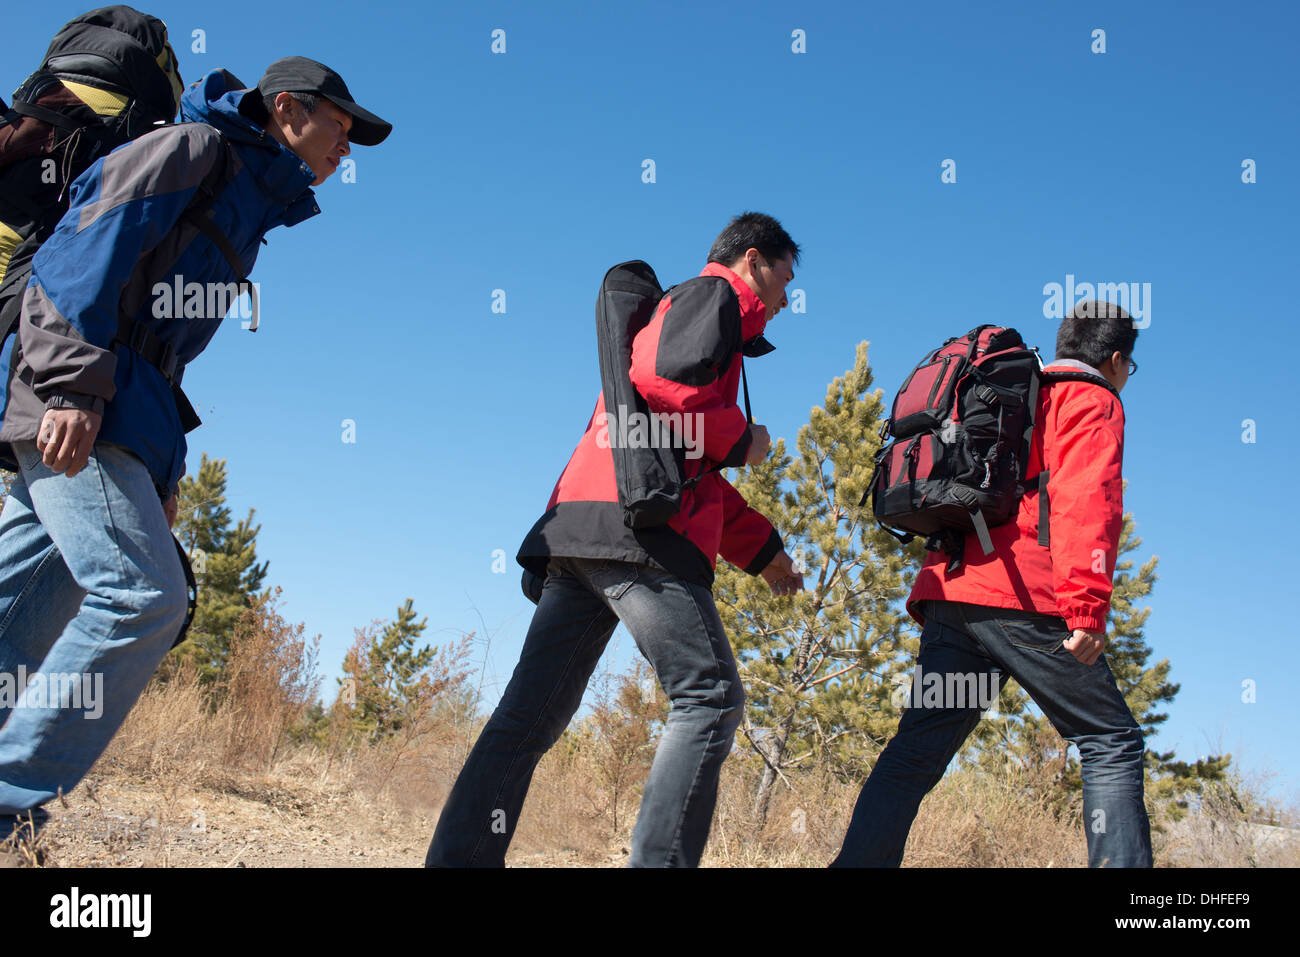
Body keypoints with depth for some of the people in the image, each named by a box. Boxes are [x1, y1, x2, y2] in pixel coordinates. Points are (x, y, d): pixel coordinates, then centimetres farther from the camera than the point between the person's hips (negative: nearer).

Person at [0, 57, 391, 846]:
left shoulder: (246, 211, 29)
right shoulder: (199, 147, 3)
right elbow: (87, 246, -12)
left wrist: (161, 466, 19)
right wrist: (75, 383, -23)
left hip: (110, 406, 9)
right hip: (71, 402, -9)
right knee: (142, 596, -17)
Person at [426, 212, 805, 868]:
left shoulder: (682, 308, 36)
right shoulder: (714, 294, 8)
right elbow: (662, 377, -15)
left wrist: (761, 549, 30)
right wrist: (741, 440, -1)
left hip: (576, 529, 9)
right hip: (639, 525, -9)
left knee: (531, 714, 5)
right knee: (711, 696, -7)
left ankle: (457, 858, 3)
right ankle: (659, 859, -16)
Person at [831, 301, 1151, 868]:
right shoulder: (1093, 402, 7)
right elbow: (1086, 499, -11)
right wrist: (1087, 604, -19)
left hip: (950, 591, 7)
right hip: (1024, 597, -7)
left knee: (916, 752, 3)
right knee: (1110, 743, 2)